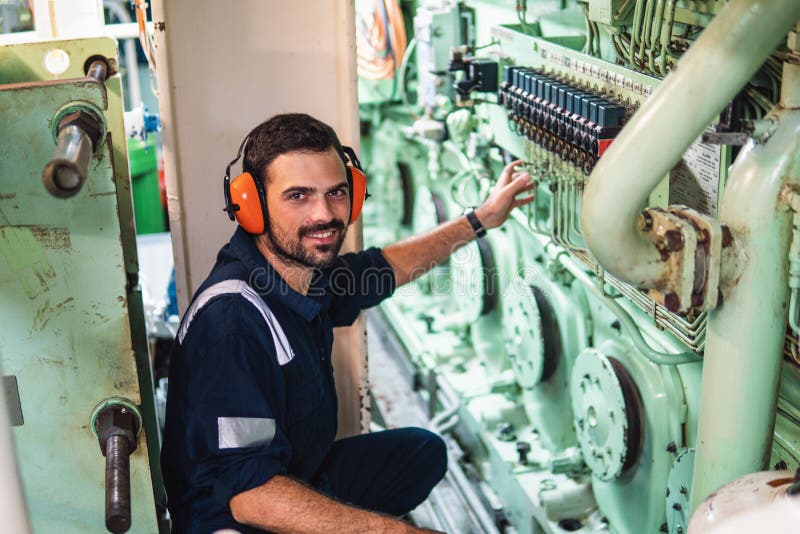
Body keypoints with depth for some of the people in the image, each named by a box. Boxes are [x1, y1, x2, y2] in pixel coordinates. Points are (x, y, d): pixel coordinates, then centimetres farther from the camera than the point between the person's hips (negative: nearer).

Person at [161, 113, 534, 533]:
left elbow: (386, 265, 18)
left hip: (303, 475, 9)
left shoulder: (309, 272, -5)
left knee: (424, 450, 22)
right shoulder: (232, 315, -31)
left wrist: (481, 219, 23)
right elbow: (248, 494, -35)